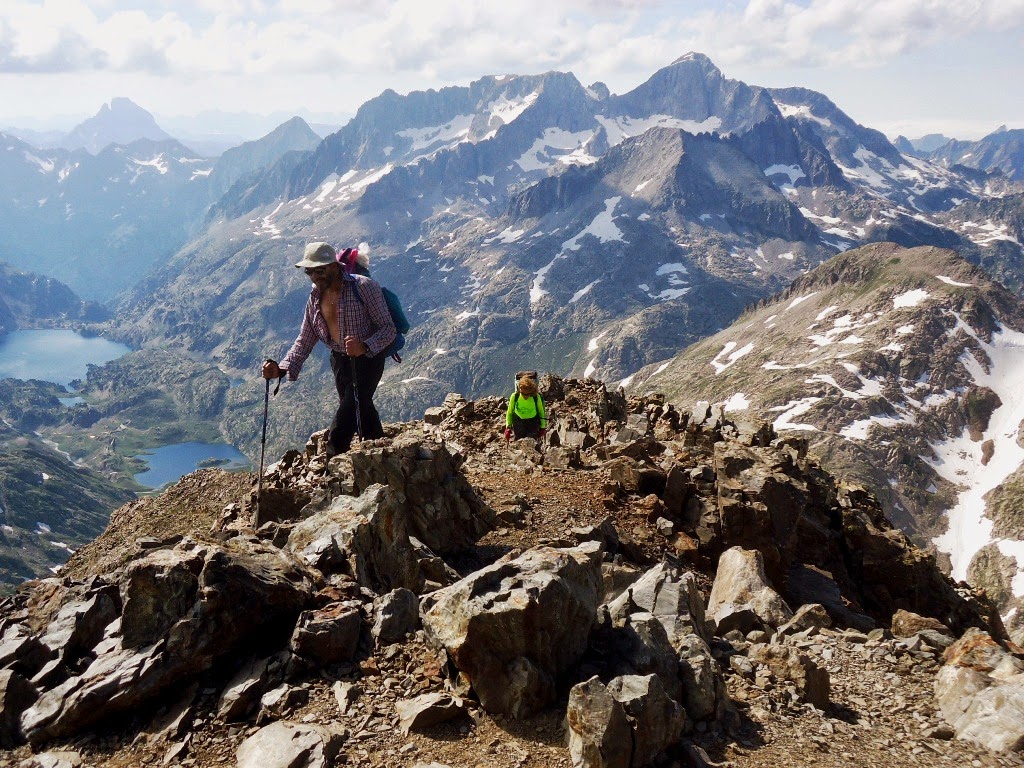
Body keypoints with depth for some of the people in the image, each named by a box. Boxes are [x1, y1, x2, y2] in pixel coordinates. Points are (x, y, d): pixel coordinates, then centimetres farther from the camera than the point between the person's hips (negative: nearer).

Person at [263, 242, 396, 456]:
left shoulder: (363, 287, -18)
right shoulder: (315, 296, 2)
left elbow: (388, 328, -18)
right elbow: (305, 339, 3)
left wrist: (364, 347, -38)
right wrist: (282, 369, -13)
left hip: (367, 358, -7)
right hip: (339, 360, 7)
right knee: (361, 410, 20)